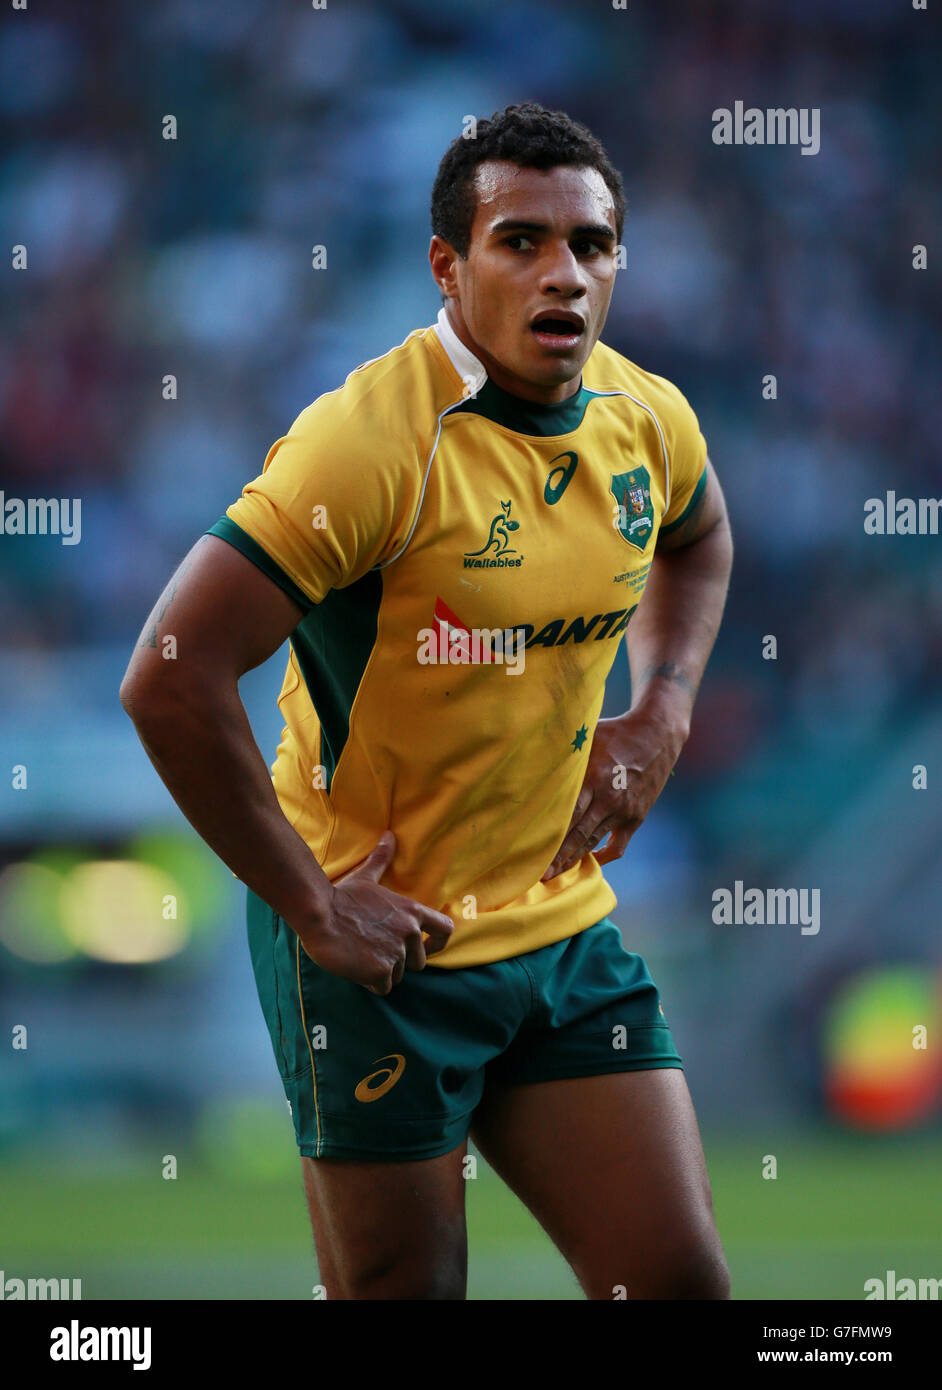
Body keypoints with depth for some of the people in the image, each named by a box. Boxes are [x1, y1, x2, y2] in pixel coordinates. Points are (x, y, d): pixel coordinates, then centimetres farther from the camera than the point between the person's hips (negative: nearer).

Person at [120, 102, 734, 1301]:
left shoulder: (647, 421, 0)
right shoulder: (372, 440, -21)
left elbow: (697, 539, 27)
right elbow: (169, 683, -25)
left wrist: (661, 711, 9)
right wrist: (311, 906, -20)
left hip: (564, 924, 6)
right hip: (378, 942, -6)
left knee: (680, 1280, 2)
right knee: (402, 1290, 2)